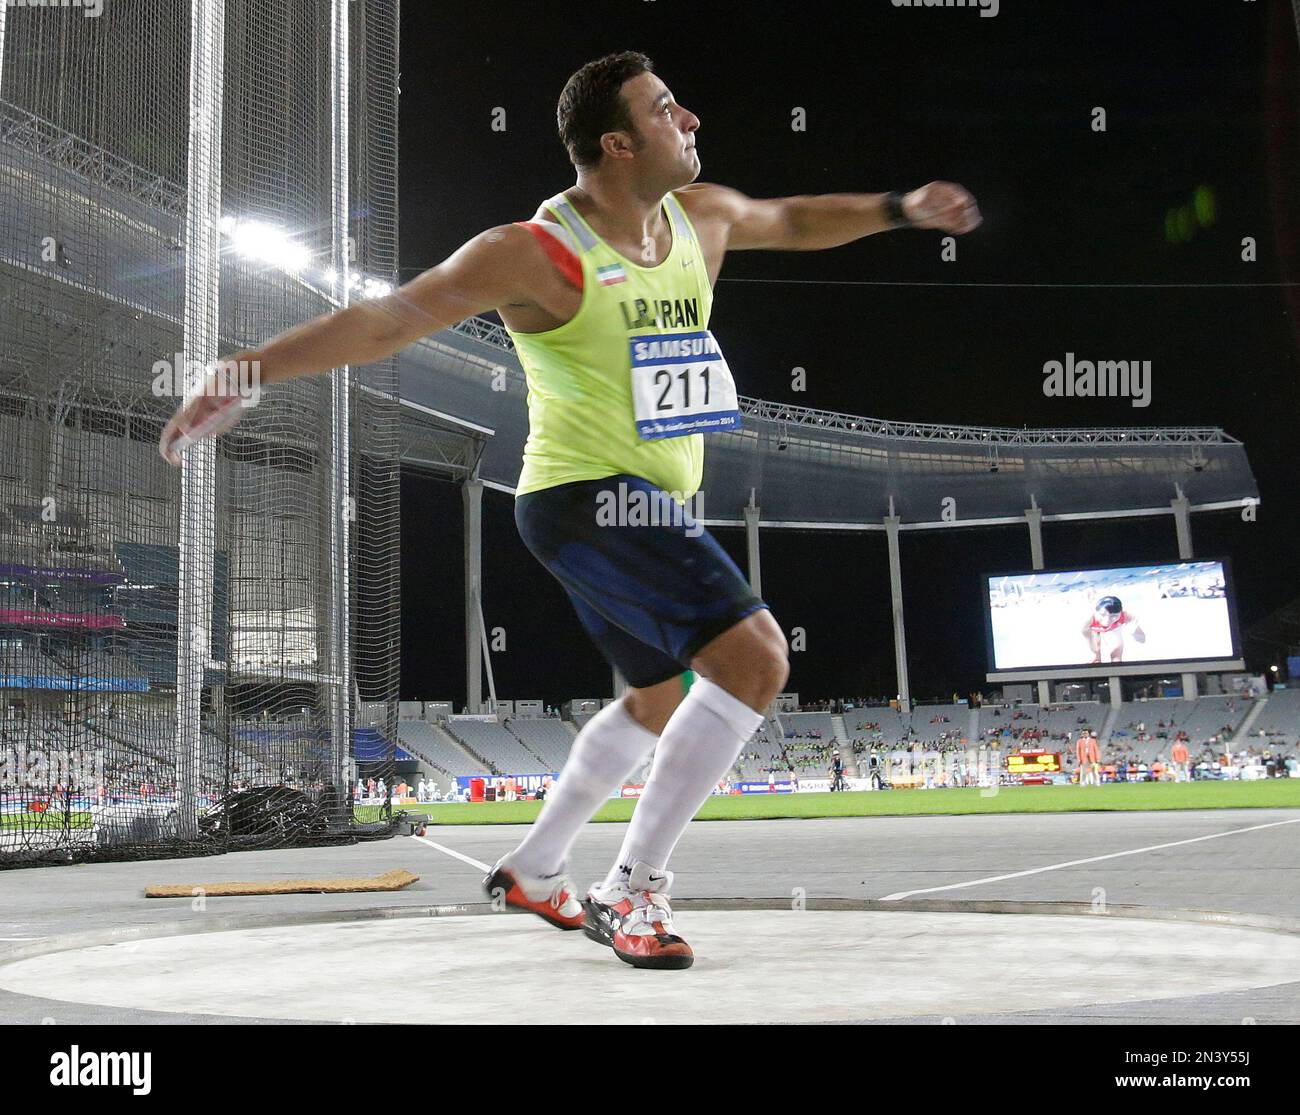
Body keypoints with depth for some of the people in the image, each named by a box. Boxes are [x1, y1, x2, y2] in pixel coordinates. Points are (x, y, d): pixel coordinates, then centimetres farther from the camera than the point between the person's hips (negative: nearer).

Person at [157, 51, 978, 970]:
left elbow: (793, 221, 26)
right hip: (586, 494, -9)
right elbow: (387, 320, -17)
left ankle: (536, 869, 41)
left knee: (659, 699, 23)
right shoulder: (538, 254, -17)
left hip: (651, 507, 9)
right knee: (754, 656, -23)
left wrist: (900, 208, 19)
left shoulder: (702, 216, 5)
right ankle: (634, 891, -14)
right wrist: (244, 376, -21)